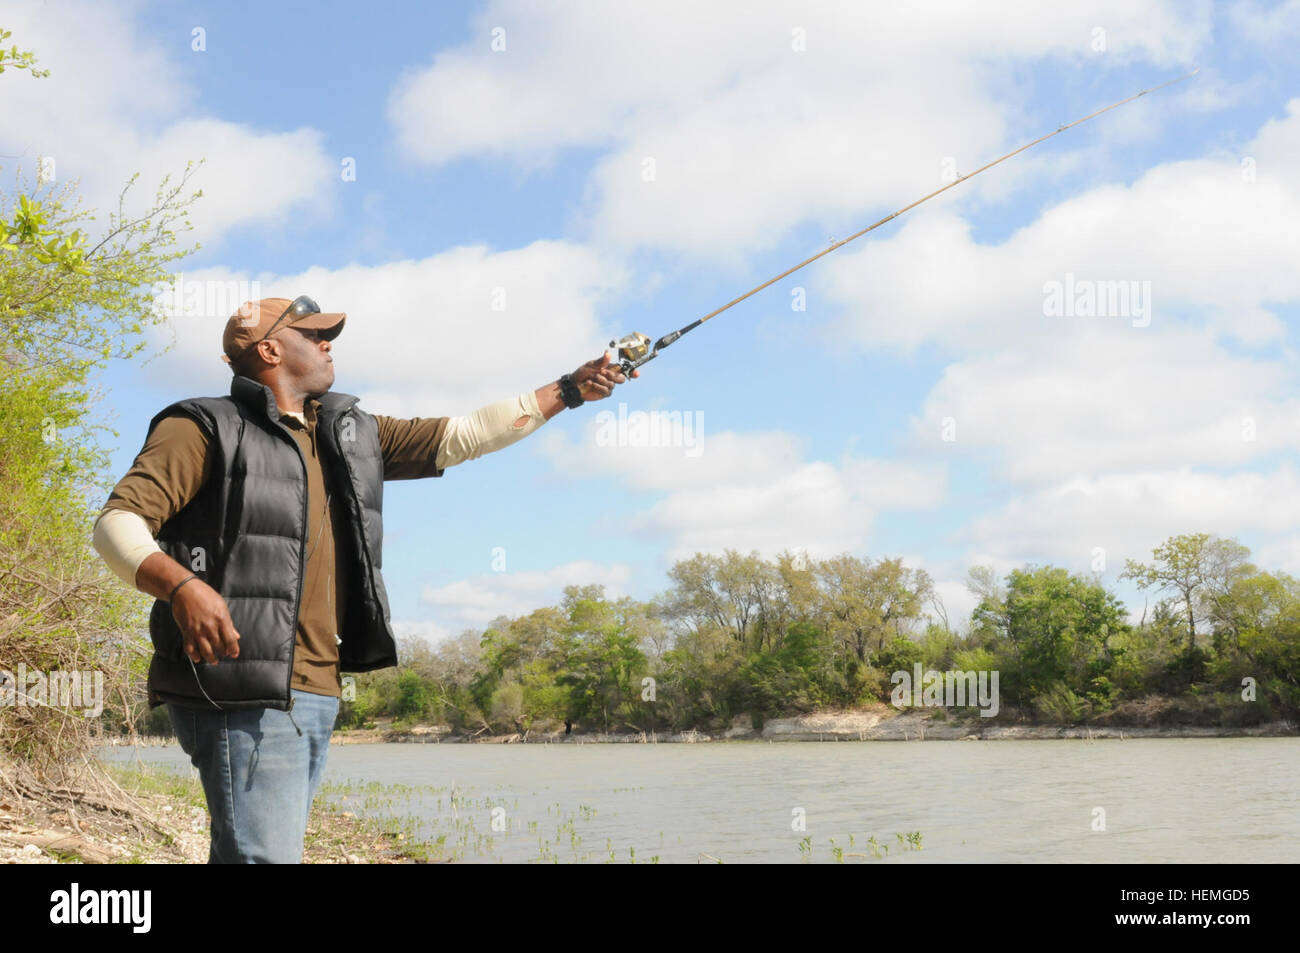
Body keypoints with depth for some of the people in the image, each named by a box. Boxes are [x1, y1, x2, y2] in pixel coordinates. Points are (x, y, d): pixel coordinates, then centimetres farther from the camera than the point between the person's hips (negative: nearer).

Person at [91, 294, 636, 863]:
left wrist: (568, 390, 23)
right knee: (265, 853, -16)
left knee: (244, 854, 11)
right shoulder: (205, 429, -2)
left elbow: (462, 436, 24)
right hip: (243, 695, -7)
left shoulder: (351, 436, 20)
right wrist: (179, 585, -31)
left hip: (317, 694, 8)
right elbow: (117, 522, -10)